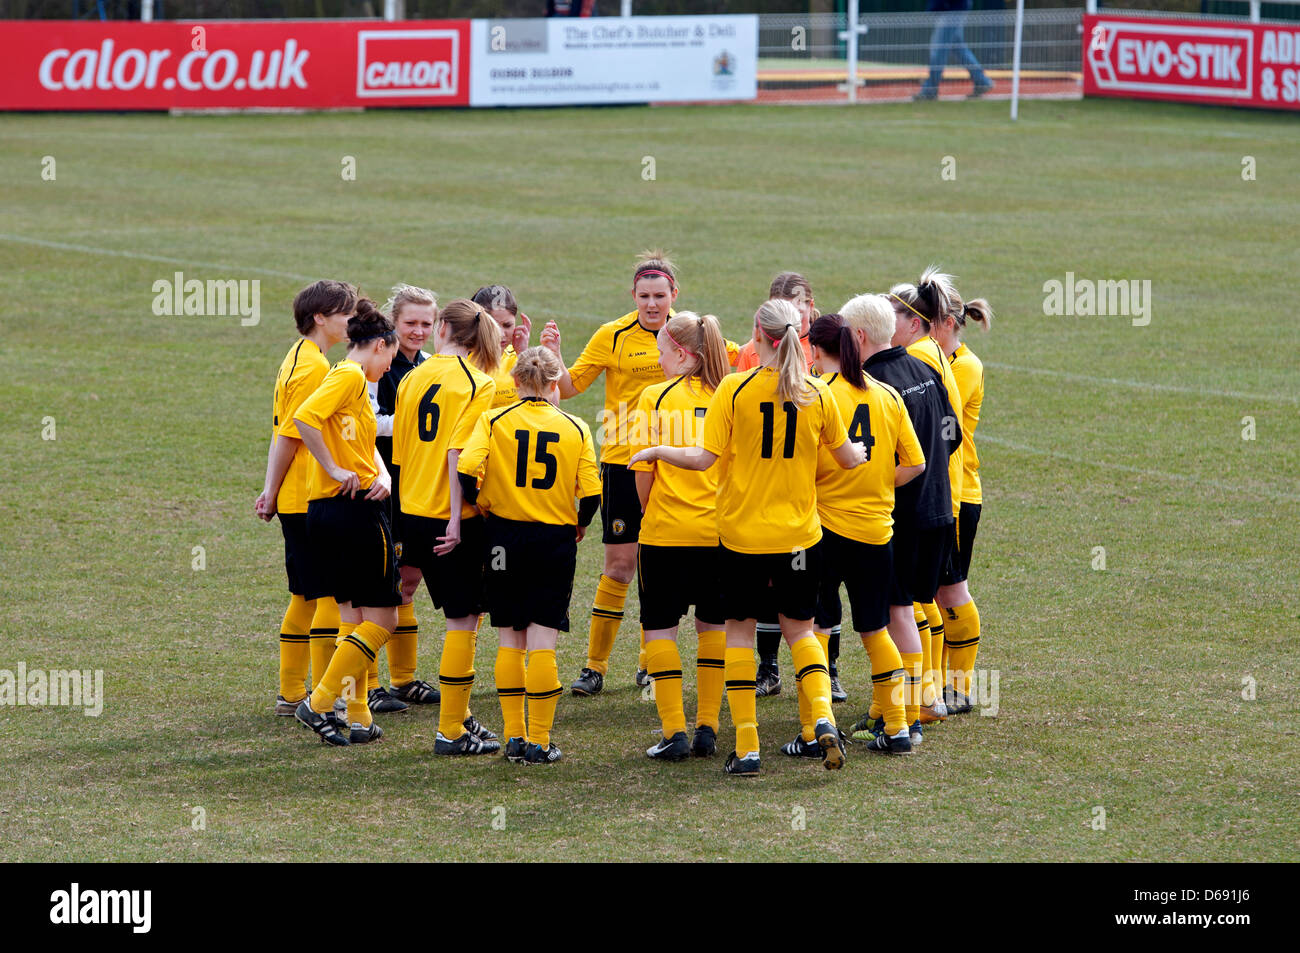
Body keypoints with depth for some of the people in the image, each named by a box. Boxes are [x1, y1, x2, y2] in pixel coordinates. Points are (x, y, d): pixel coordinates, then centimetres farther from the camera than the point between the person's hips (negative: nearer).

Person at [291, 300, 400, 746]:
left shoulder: (350, 379, 19)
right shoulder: (350, 376, -10)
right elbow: (303, 418, -25)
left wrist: (382, 476, -3)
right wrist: (336, 470, -19)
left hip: (324, 510, 9)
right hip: (355, 511, -9)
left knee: (354, 619, 12)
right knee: (381, 620, -3)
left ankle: (359, 720, 12)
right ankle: (319, 704, -6)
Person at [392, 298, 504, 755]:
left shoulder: (412, 379, 8)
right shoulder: (477, 384, -9)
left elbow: (401, 451, 12)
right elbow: (458, 453, -19)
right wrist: (456, 519, -19)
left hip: (413, 512, 6)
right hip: (452, 517, -6)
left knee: (461, 614, 18)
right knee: (463, 619, 2)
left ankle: (458, 715, 22)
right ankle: (451, 731, 3)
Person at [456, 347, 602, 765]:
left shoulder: (493, 421, -2)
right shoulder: (575, 429, -1)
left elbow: (467, 469, -17)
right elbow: (591, 493, -7)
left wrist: (483, 506, 1)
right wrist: (578, 526, 12)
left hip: (506, 536, 1)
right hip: (557, 539, -1)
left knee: (511, 639, 10)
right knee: (543, 641, 0)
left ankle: (513, 735, 11)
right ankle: (539, 741, -3)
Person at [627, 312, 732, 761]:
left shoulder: (656, 397, -6)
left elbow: (643, 470, -8)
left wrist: (647, 507, 9)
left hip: (665, 529, -3)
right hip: (719, 530, 3)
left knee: (660, 626, 7)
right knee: (714, 624, 16)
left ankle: (674, 731, 0)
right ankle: (708, 728, 14)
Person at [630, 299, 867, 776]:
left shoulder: (734, 389, -11)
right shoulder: (817, 394, -2)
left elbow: (704, 458, -13)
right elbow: (848, 458, 8)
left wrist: (656, 450, 3)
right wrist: (864, 450, 31)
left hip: (742, 534, -2)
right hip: (800, 535, 2)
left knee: (740, 630, 10)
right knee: (800, 629, 15)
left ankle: (747, 746, 5)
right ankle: (823, 715, -9)